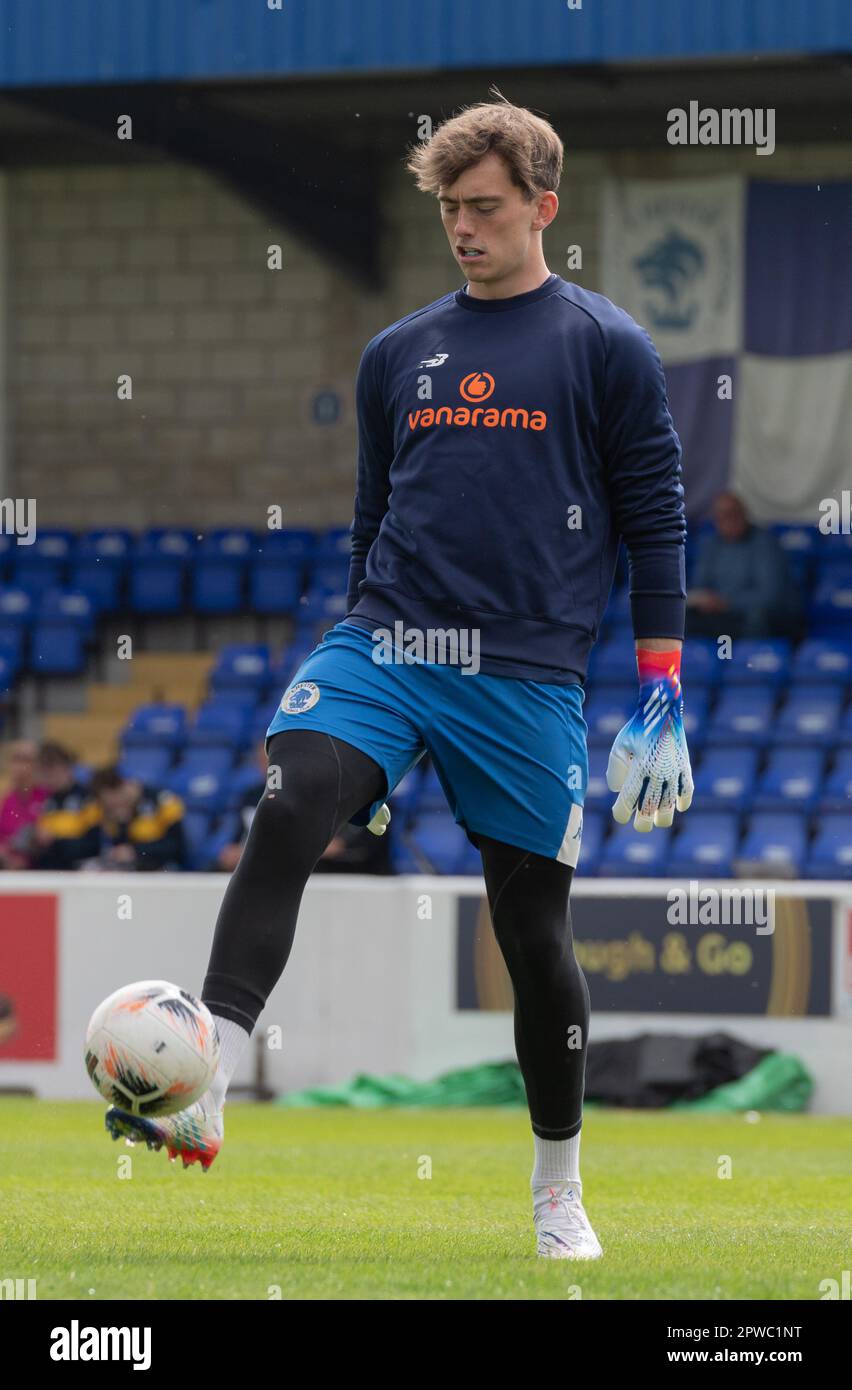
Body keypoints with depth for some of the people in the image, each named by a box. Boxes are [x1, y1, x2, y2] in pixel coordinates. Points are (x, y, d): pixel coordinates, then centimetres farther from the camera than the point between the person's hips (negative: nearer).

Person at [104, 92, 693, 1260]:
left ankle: (559, 1192, 22)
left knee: (533, 926, 3)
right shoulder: (398, 354, 14)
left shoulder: (605, 348, 2)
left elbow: (655, 521, 2)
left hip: (528, 673, -3)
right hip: (383, 649, 3)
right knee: (285, 817, -23)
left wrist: (662, 704, -3)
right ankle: (202, 1093, -33)